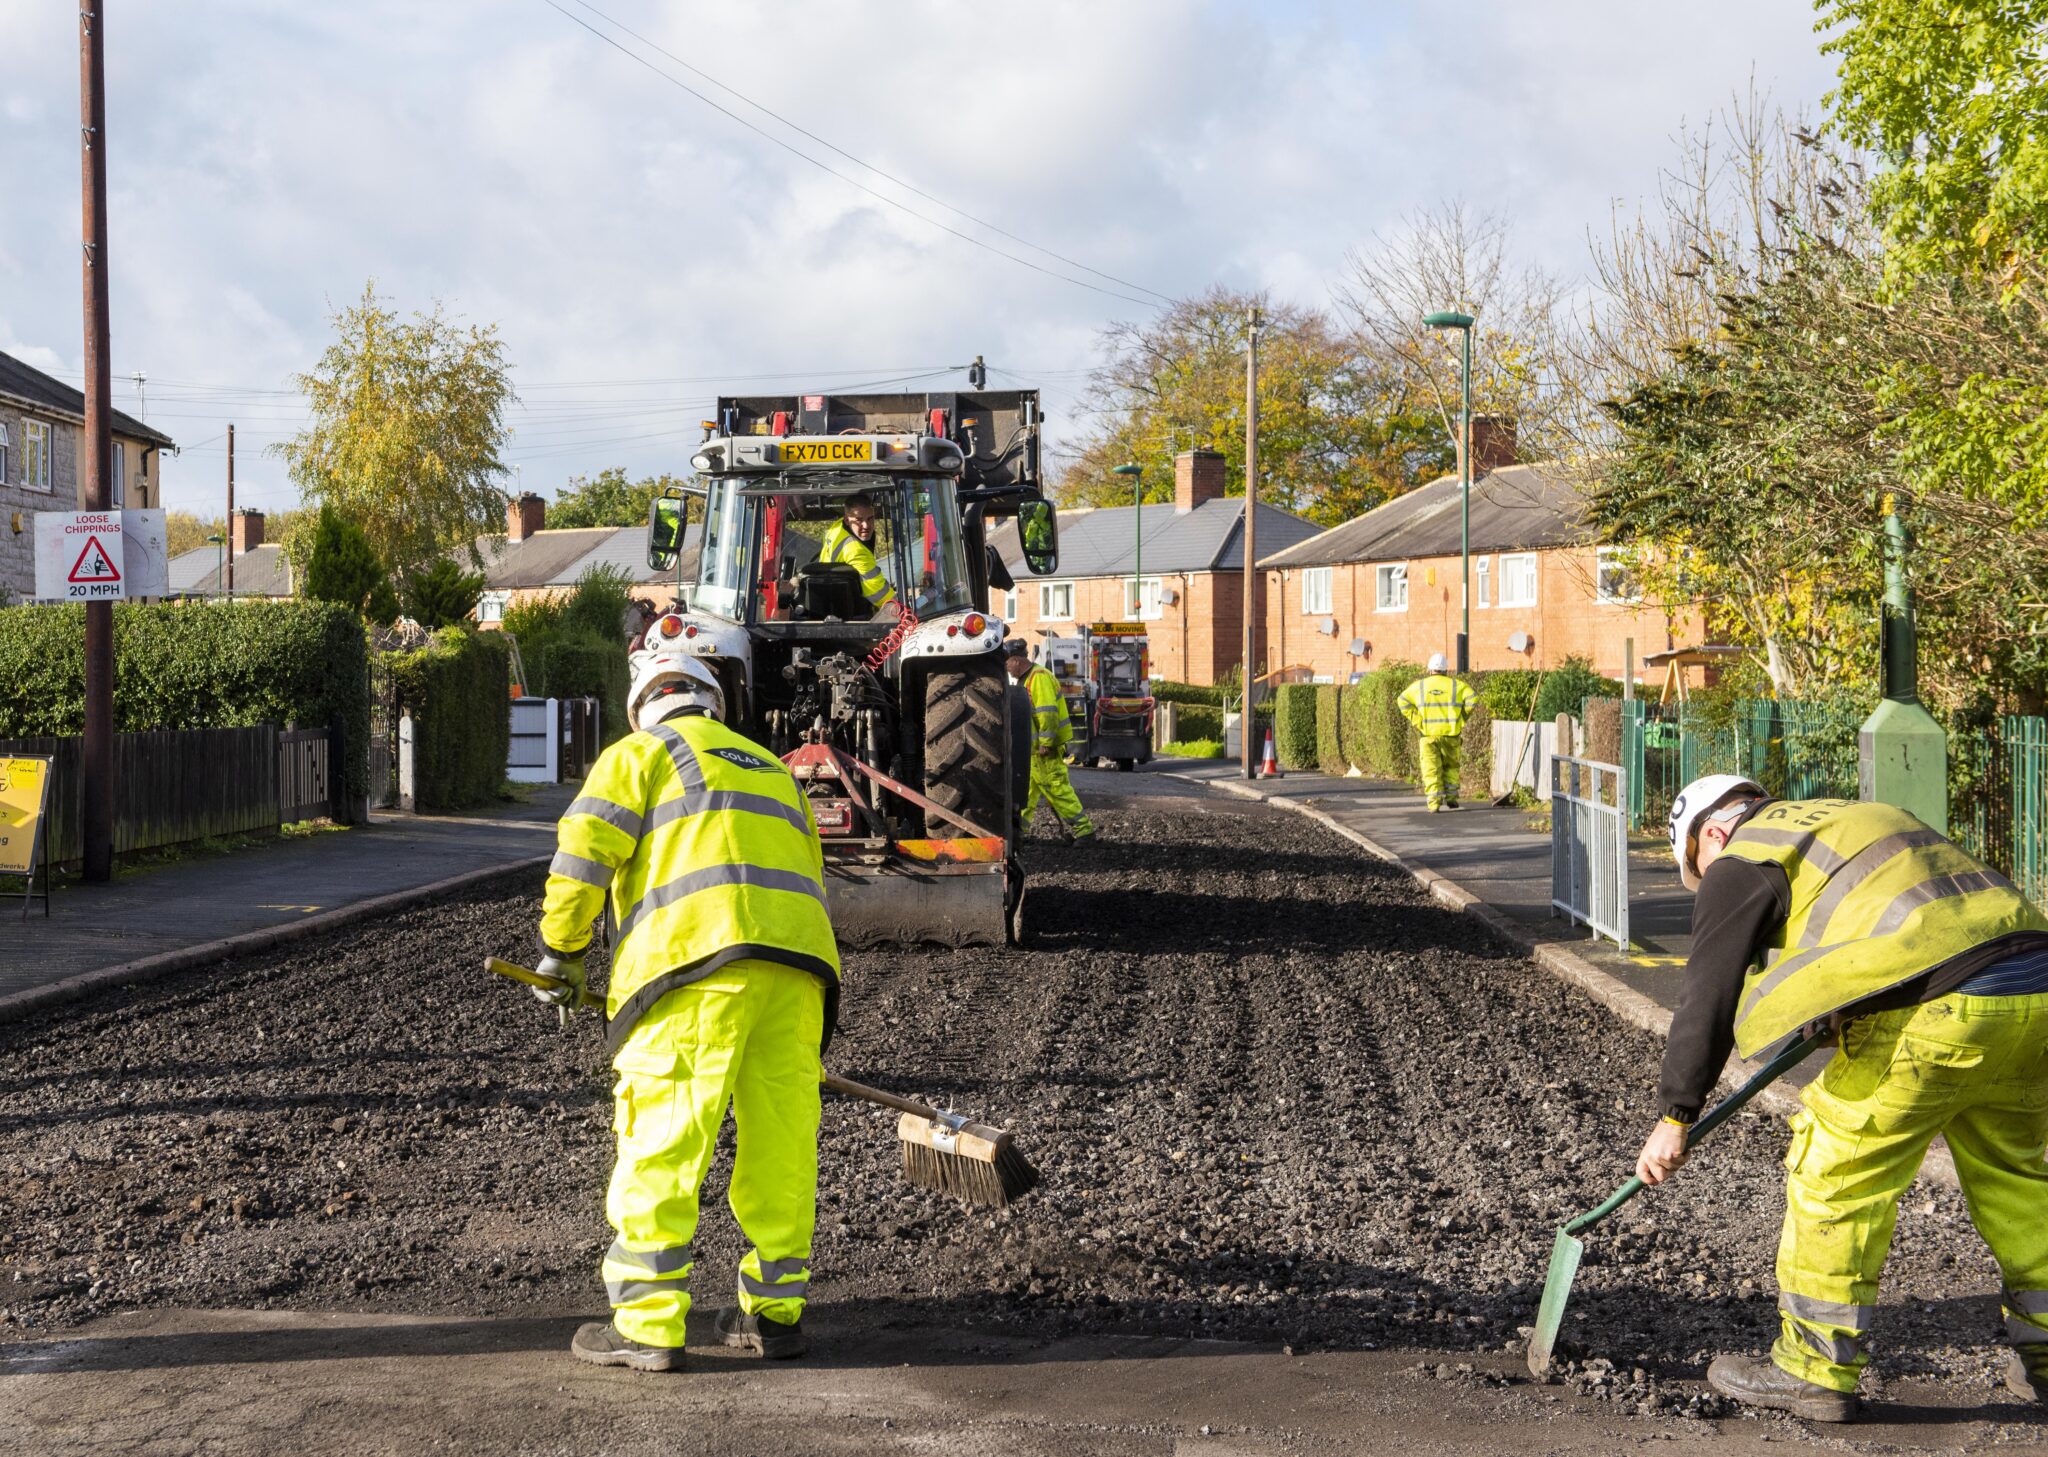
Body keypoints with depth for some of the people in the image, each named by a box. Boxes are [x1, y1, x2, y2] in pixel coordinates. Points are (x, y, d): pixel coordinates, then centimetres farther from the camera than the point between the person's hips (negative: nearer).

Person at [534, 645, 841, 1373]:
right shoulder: (772, 770, 32)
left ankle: (647, 1325, 0)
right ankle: (775, 1311, 19)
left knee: (659, 1146, -2)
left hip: (697, 957, -6)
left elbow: (583, 850, 0)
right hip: (799, 967, 6)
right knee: (781, 1143, 13)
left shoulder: (639, 754, 14)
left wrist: (562, 953, 11)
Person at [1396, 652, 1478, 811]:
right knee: (1450, 766, 20)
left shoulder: (1419, 686, 6)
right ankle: (1450, 797, 16)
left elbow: (1403, 701, 4)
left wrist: (1416, 720, 5)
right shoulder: (1456, 685, 3)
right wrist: (1462, 718, 3)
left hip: (1428, 734, 0)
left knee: (1431, 770, 2)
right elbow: (1473, 698, -6)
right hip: (1450, 733, 0)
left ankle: (1434, 803, -7)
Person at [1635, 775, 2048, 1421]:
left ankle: (1814, 1371, 10)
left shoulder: (1743, 861, 8)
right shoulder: (1855, 816, 31)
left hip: (1939, 1009, -8)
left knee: (1837, 1174, 4)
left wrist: (1675, 1115, 11)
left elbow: (1708, 997, 5)